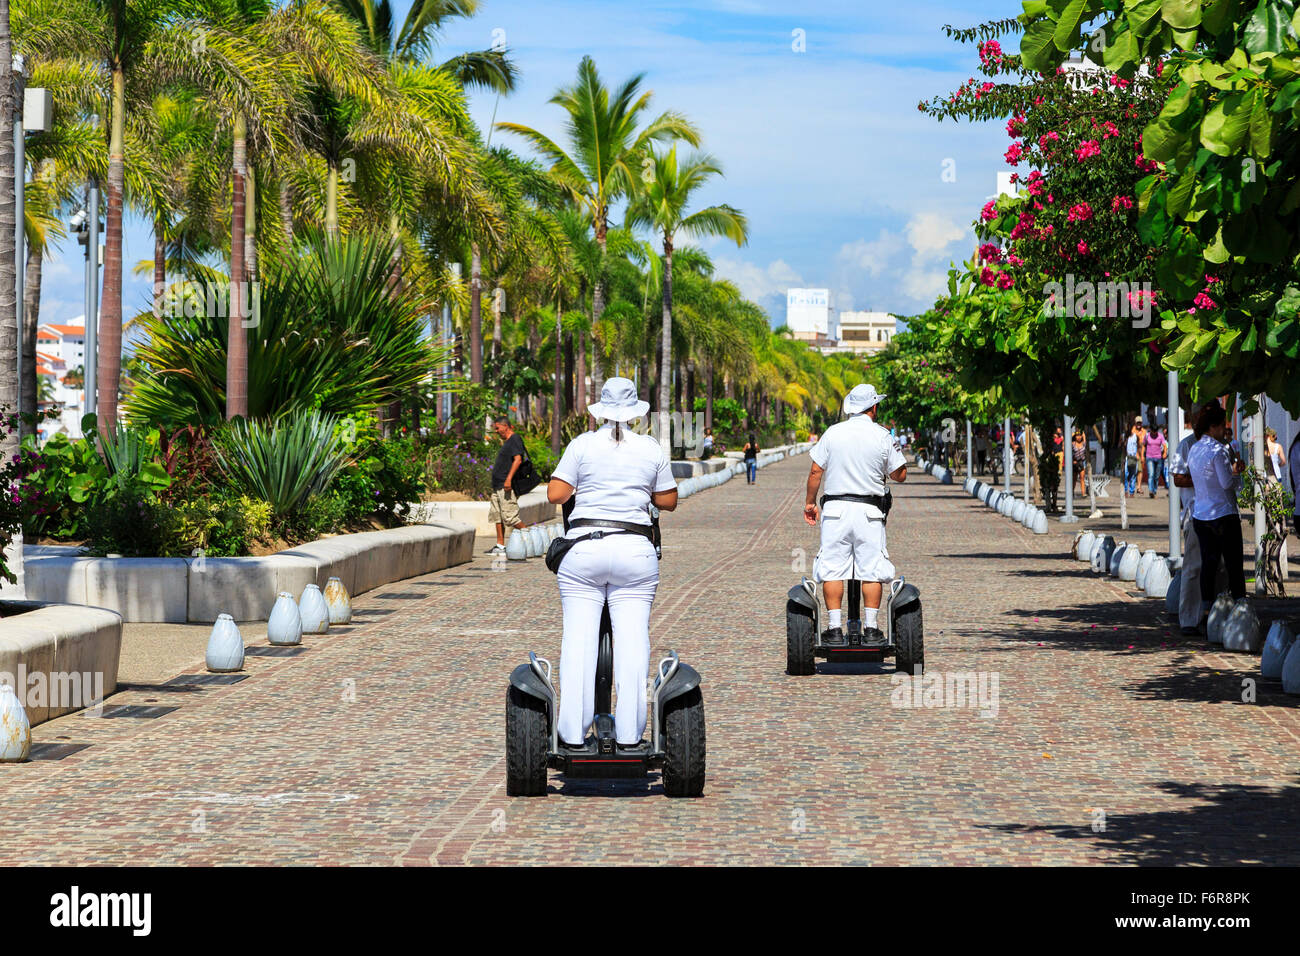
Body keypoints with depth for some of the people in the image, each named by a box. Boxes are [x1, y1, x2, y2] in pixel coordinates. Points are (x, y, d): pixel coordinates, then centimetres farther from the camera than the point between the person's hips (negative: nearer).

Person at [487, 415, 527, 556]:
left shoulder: (515, 439, -10)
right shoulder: (507, 441, 21)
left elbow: (518, 459, -21)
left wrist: (508, 479, -27)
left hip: (507, 487, -11)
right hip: (498, 486, 11)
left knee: (510, 517, -13)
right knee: (497, 516, 8)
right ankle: (500, 546, 10)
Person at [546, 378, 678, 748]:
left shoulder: (583, 444, 1)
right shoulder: (652, 448, 5)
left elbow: (555, 494, -3)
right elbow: (668, 501, 11)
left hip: (583, 550, -1)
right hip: (635, 551, 1)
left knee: (578, 638, 0)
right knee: (633, 638, 2)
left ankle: (573, 732, -3)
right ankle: (629, 734, 0)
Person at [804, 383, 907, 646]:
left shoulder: (832, 433, 2)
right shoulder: (883, 437, -1)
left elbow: (815, 471, 2)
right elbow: (900, 475, 6)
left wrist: (810, 503, 13)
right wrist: (897, 452, 23)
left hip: (835, 509, 1)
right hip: (869, 512, -1)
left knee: (832, 570, 2)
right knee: (872, 571, 3)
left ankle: (835, 629, -2)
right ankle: (870, 629, 1)